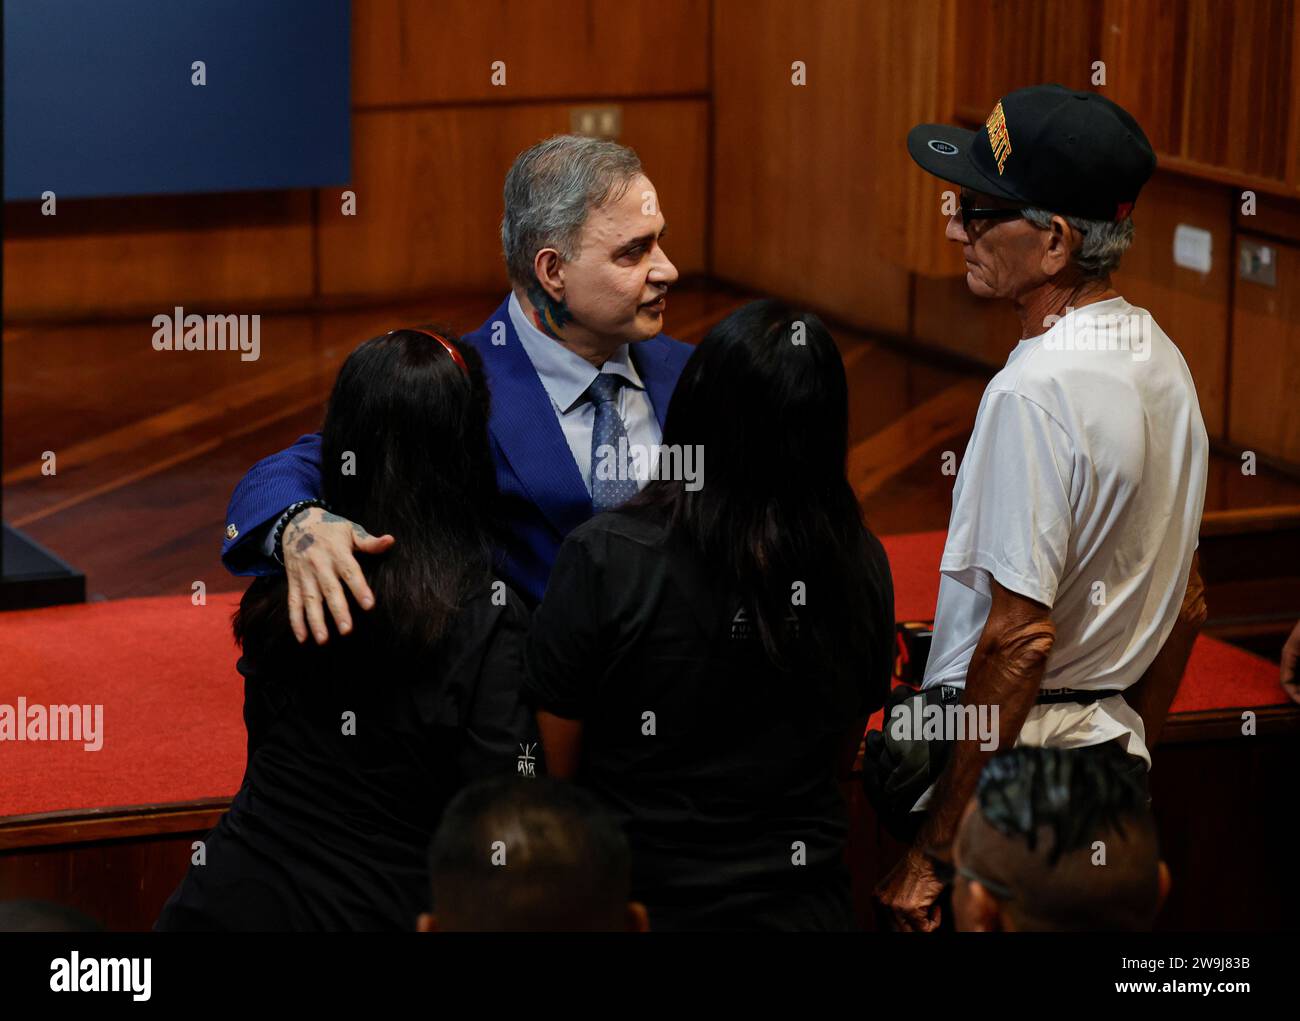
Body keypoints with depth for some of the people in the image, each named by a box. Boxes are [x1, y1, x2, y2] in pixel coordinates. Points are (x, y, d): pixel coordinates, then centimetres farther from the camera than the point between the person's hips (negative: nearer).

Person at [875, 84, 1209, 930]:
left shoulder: (1035, 392, -20)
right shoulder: (1163, 361, 8)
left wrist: (934, 847, -18)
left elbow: (1020, 637, -22)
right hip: (1119, 751, 9)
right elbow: (1187, 603, 16)